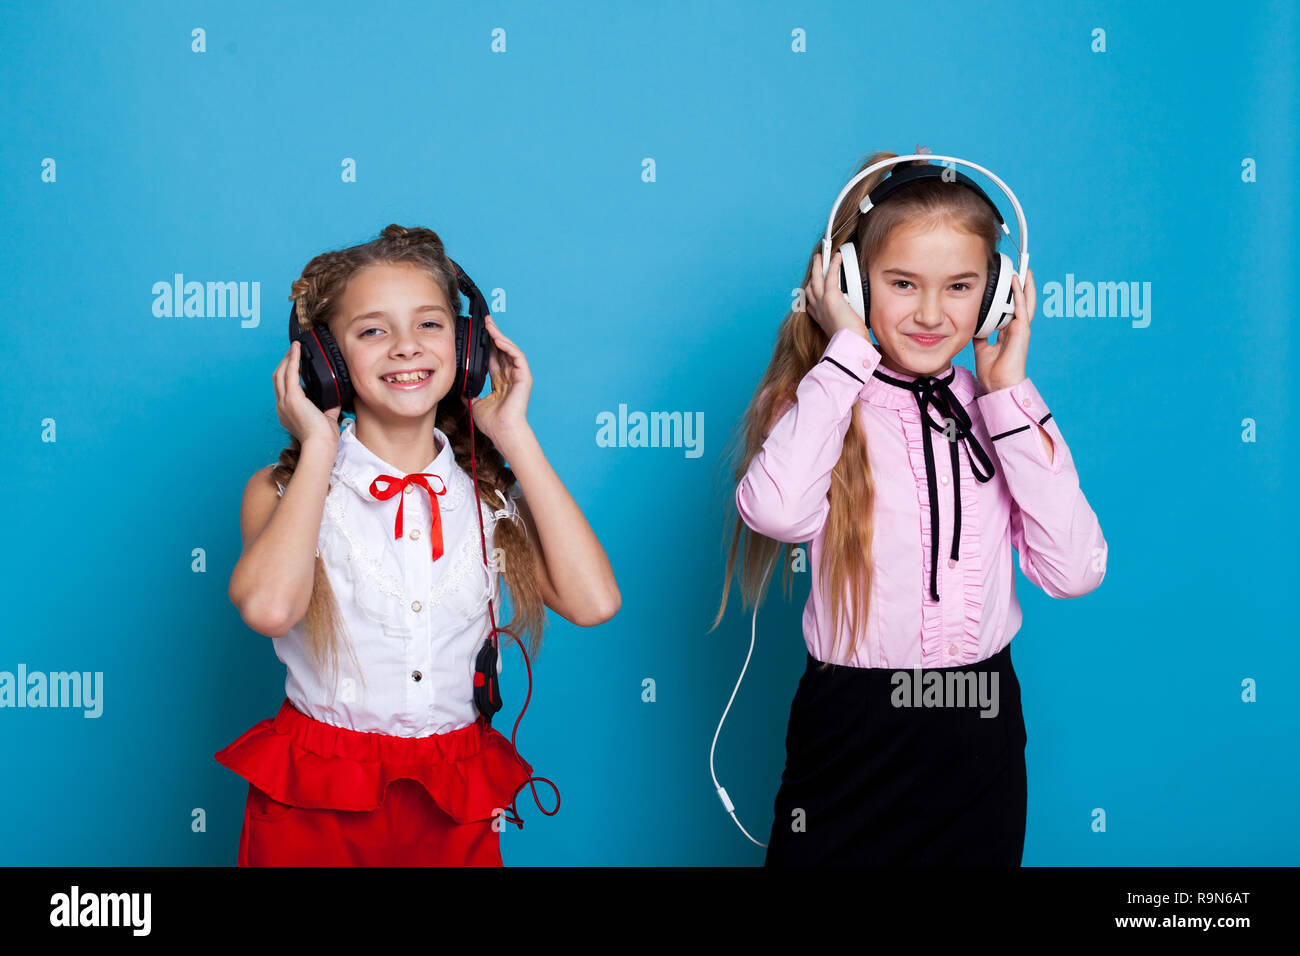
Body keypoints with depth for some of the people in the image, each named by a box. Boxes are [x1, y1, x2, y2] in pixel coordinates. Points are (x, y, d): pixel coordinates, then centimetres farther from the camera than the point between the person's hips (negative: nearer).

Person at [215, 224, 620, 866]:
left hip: (456, 811, 2)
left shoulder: (490, 494, 2)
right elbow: (269, 608, -27)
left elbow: (593, 601, -15)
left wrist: (514, 436, -8)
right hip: (316, 808, -2)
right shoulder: (284, 491, -5)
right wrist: (320, 447, -14)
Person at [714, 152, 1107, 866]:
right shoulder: (829, 403, -7)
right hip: (853, 727, -3)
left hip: (983, 729, 4)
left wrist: (1011, 393, -10)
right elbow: (775, 510, -32)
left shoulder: (998, 411, 3)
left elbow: (1073, 571, -10)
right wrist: (850, 348, -20)